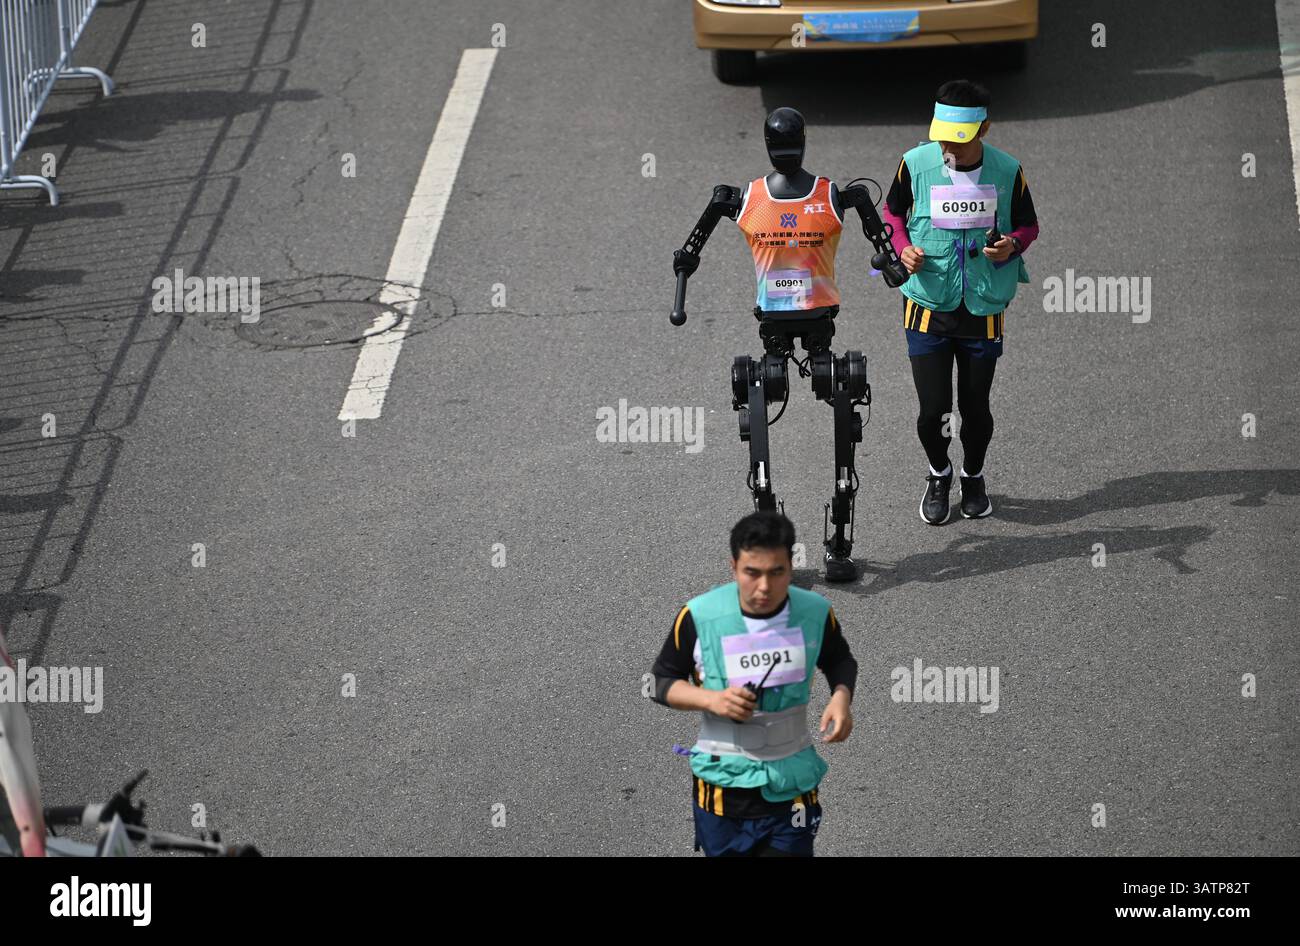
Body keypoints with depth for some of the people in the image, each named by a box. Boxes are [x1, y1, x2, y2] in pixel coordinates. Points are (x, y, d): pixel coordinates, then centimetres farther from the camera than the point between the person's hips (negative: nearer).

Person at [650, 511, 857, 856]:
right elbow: (663, 682, -1)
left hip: (791, 786, 1)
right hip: (723, 785, -1)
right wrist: (711, 699, -20)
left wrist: (841, 696, -9)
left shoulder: (816, 612, -7)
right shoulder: (700, 616, -13)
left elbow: (840, 662, 13)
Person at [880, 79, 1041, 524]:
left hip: (983, 309, 0)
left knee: (975, 407, 8)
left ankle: (973, 475, 37)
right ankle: (938, 475, 28)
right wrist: (903, 248, -9)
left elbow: (1028, 224, 8)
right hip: (928, 306, 0)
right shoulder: (915, 163, -7)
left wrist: (1012, 244, -14)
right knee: (933, 410, -2)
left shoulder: (1007, 171, -6)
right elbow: (892, 212, 10)